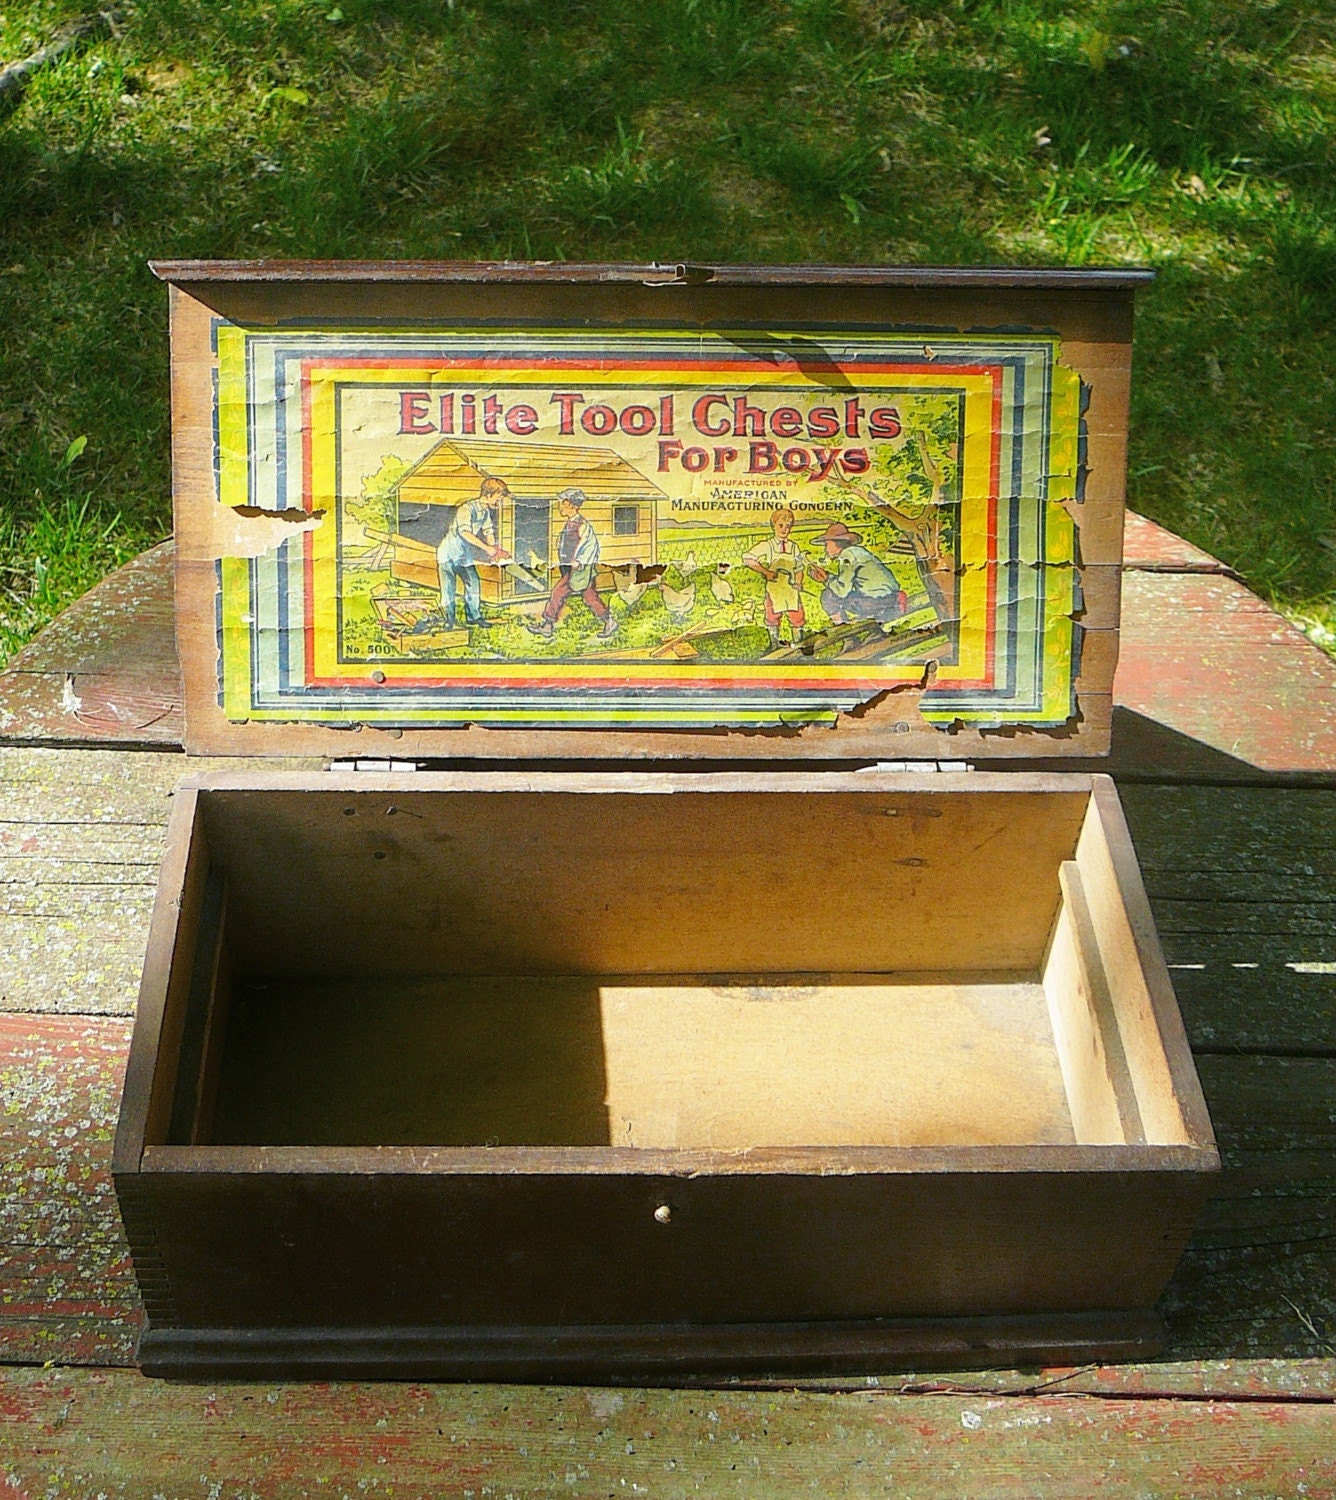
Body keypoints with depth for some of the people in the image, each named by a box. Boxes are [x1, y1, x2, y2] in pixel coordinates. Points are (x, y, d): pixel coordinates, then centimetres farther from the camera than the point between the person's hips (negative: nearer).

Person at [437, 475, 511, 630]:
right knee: (449, 588, -5)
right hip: (449, 553, -8)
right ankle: (449, 619, 4)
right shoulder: (467, 508, -26)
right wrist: (486, 548, -41)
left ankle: (473, 617, 15)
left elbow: (489, 532, 5)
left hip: (465, 555, 8)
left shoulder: (486, 511, 2)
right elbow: (465, 532, -38)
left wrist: (495, 551, -14)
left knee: (474, 584, 4)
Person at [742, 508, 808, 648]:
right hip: (774, 588, -3)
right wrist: (765, 572, -14)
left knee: (797, 618, 2)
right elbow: (747, 558, -9)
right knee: (773, 618, 5)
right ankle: (775, 645, 17)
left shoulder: (793, 547, 11)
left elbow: (799, 567, 18)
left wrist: (798, 582, -2)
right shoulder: (767, 546, -3)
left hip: (791, 589, 3)